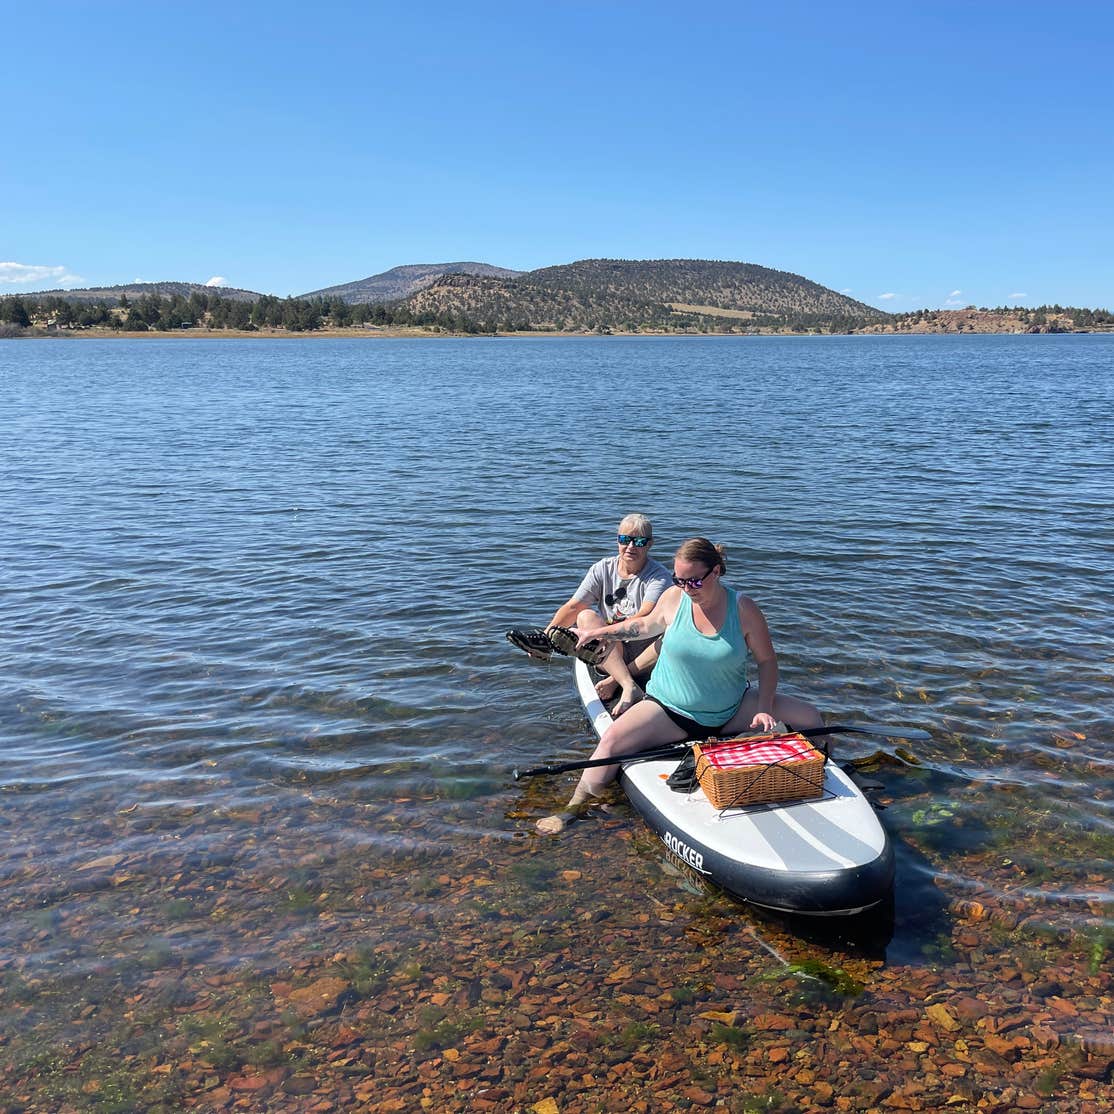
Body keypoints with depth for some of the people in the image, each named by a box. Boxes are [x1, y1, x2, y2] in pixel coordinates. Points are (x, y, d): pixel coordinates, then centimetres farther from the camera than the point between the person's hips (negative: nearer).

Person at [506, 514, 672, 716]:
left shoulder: (658, 575, -7)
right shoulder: (603, 569, 5)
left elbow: (647, 618, -24)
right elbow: (572, 607, 0)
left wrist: (596, 633, -34)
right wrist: (547, 636, -18)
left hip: (643, 652, -3)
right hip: (607, 651, 3)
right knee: (586, 616, -27)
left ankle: (614, 680, -35)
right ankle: (629, 686, -44)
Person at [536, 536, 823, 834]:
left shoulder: (743, 608, -12)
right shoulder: (674, 598, -10)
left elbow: (766, 660, -3)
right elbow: (647, 625, 12)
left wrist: (764, 709, -15)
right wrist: (599, 633, 11)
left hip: (731, 711, 1)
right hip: (671, 710, 0)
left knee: (810, 717, -8)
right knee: (613, 739, -26)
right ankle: (572, 810, -9)